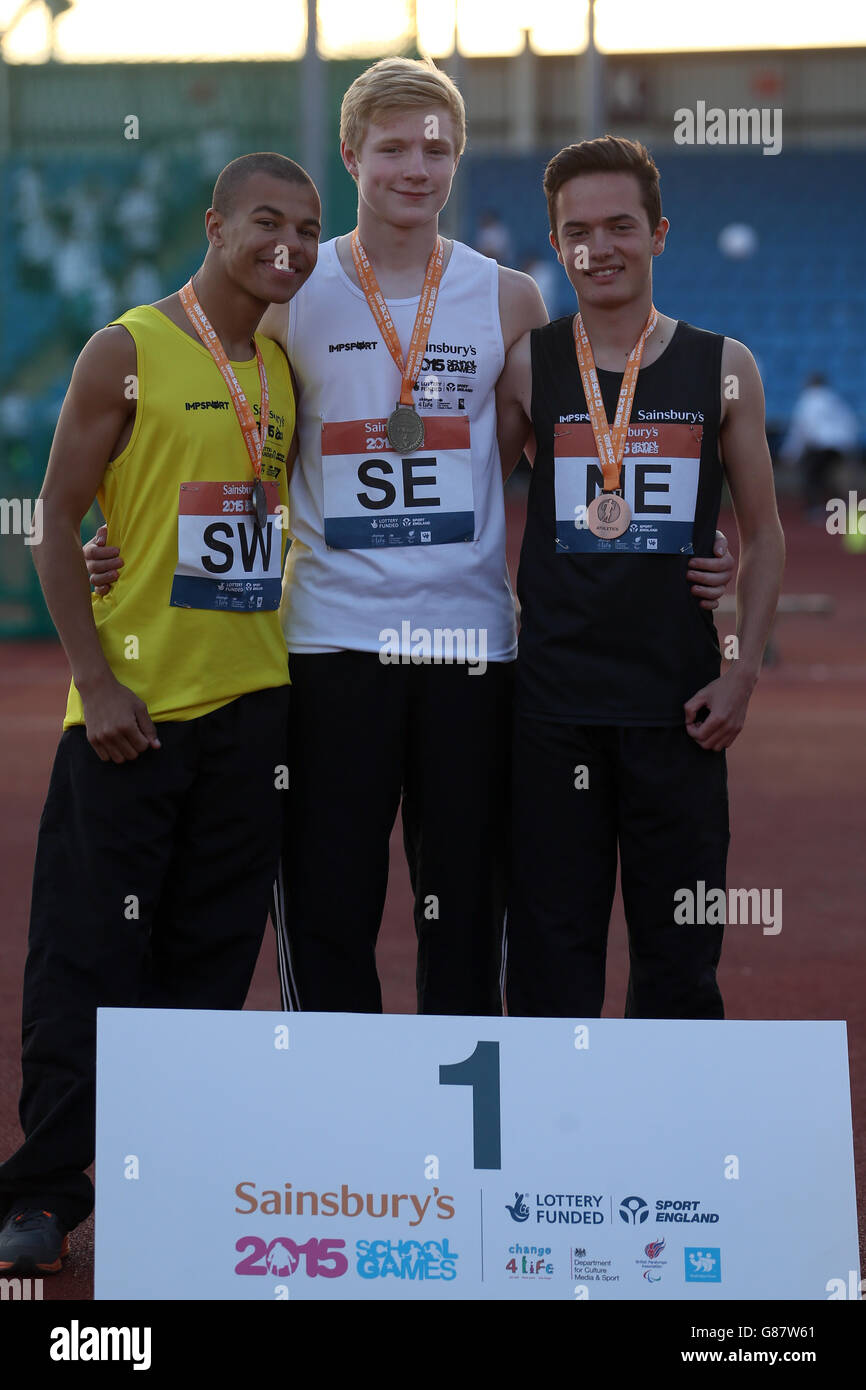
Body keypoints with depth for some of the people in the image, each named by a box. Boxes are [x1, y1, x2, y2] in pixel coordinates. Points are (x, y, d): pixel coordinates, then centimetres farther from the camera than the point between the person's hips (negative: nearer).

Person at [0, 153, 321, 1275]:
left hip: (251, 707, 5)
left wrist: (297, 678, 13)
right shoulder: (128, 354, -5)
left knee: (210, 957, 8)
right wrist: (96, 685, -13)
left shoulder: (285, 374, 12)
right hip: (134, 709, -5)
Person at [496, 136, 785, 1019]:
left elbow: (762, 533, 8)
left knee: (680, 951, 5)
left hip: (679, 704, 0)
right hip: (554, 703, 0)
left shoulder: (723, 369, 4)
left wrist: (743, 669, -1)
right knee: (551, 952, 3)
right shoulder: (526, 367, 3)